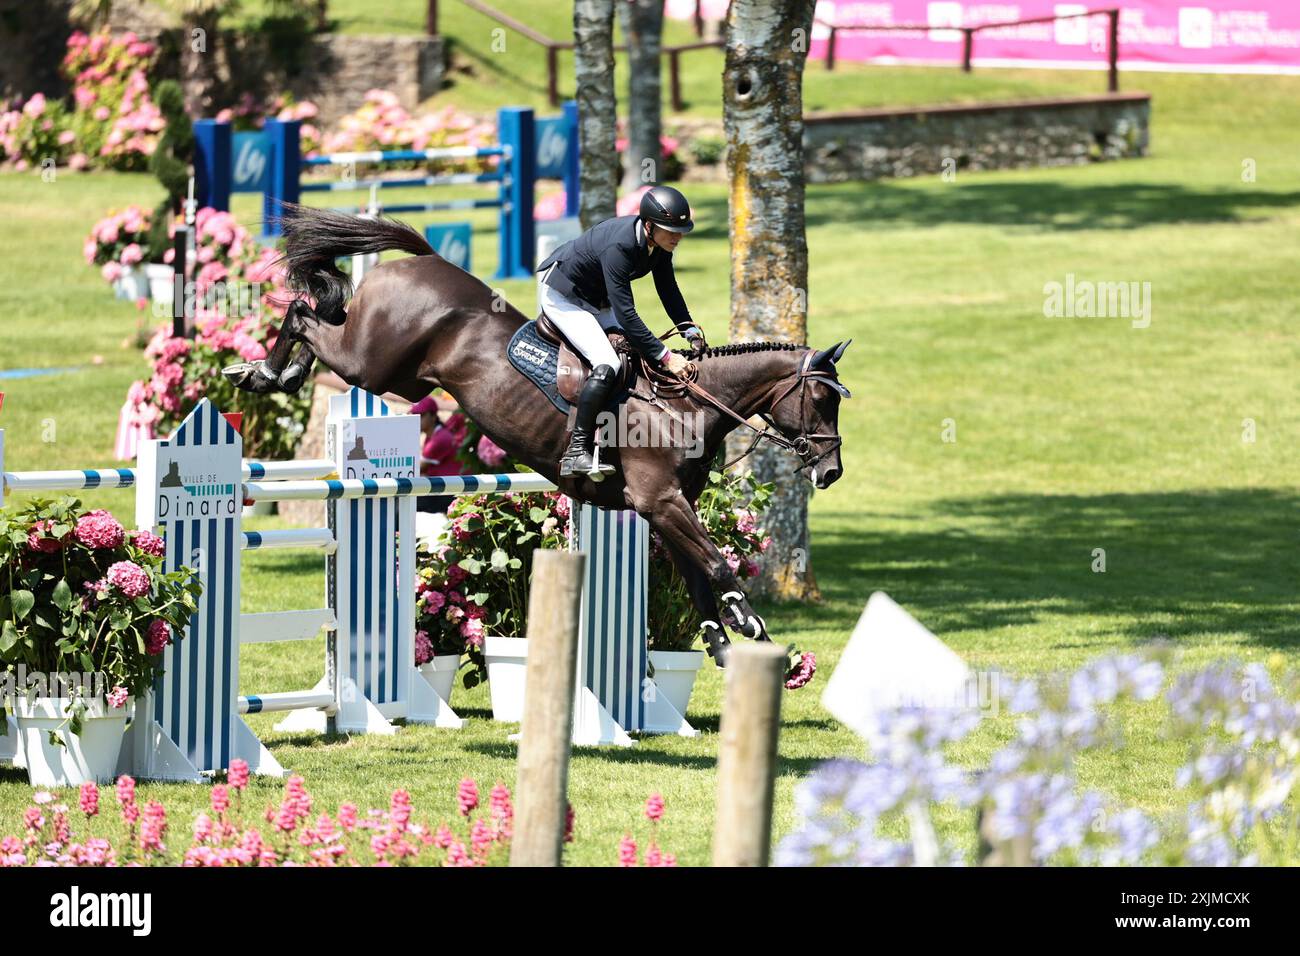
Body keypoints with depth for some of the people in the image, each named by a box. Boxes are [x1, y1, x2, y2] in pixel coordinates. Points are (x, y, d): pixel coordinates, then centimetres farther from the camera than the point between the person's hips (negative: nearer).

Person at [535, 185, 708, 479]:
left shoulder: (659, 241, -12)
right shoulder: (618, 246, -37)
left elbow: (668, 289, 4)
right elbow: (625, 314, -38)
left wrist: (690, 330, -8)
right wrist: (666, 356, -38)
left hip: (596, 300, 9)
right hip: (562, 296, -9)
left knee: (642, 354, 4)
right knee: (607, 365, -25)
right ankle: (576, 451, -23)